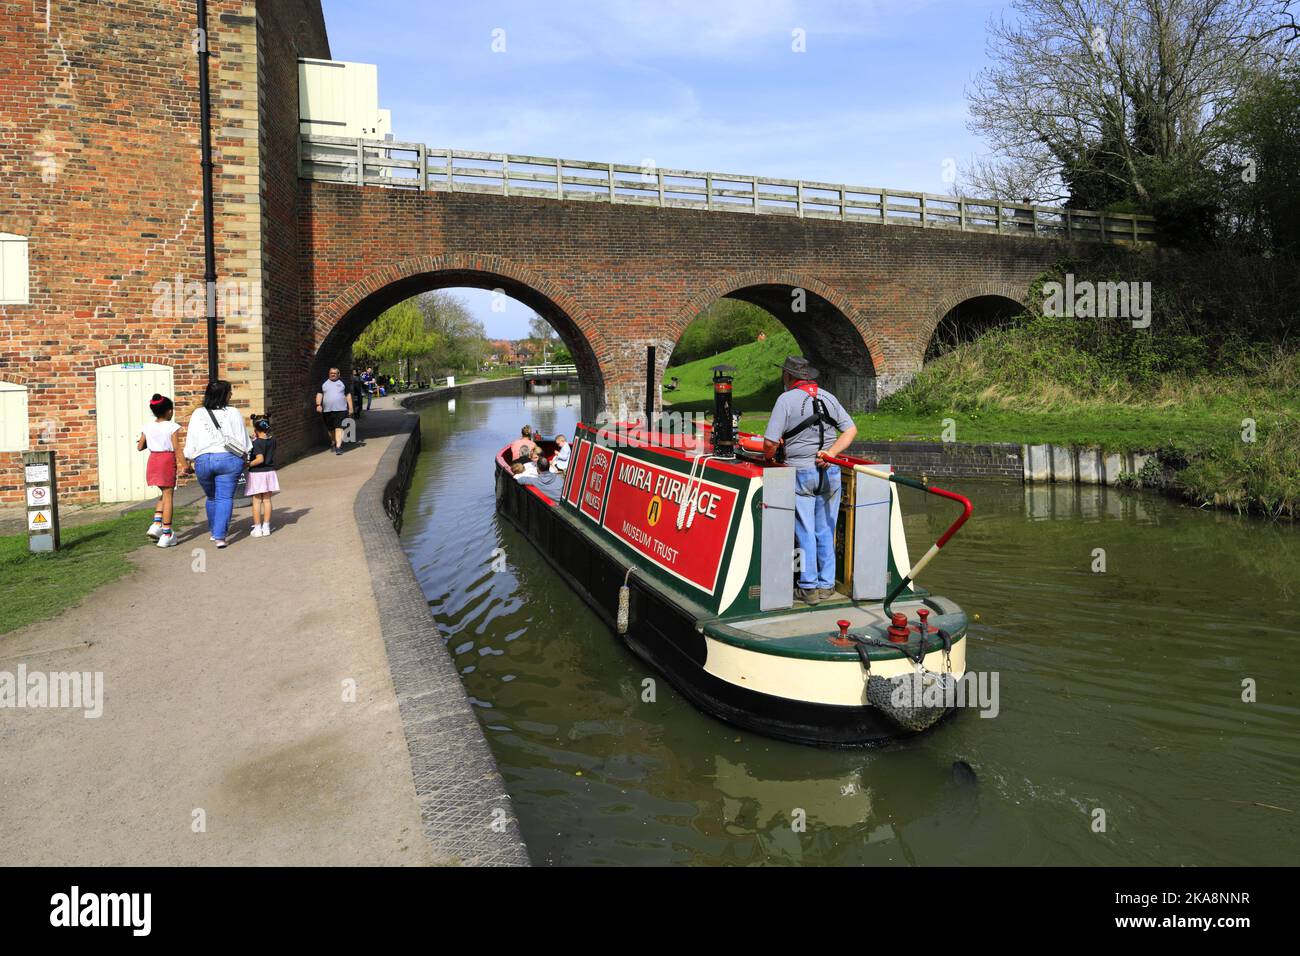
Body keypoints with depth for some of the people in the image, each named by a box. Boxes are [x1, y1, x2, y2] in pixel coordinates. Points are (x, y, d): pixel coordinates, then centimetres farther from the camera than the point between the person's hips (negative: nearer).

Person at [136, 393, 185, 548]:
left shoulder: (147, 427, 6)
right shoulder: (172, 427, -8)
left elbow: (139, 447, 9)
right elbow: (176, 448, -12)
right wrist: (184, 465, -9)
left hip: (153, 460, 5)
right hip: (168, 460, -5)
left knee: (164, 493, 22)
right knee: (168, 496, 0)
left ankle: (156, 524, 8)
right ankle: (166, 535, 2)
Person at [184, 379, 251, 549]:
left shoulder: (197, 414, 4)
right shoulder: (233, 414, -1)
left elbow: (191, 442, 6)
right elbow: (243, 442, 1)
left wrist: (190, 463, 14)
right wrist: (243, 458, 16)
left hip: (203, 460, 3)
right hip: (228, 459, -2)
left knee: (211, 498, 20)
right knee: (225, 498, -1)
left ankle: (215, 531, 33)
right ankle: (220, 536, -10)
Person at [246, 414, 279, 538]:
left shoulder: (256, 443, -17)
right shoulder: (272, 441, 1)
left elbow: (260, 459, -25)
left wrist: (248, 464, -14)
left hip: (256, 474, -5)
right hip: (269, 472, 5)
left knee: (256, 501, 4)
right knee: (267, 500, 9)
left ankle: (257, 528, 8)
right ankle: (266, 527, 12)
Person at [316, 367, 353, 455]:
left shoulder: (343, 383, 9)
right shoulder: (323, 383, 12)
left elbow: (348, 395, 9)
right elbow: (319, 394, 9)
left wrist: (350, 408, 5)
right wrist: (318, 404, -7)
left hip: (340, 409, -3)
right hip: (327, 410, 3)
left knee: (339, 428, -13)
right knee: (330, 429, 10)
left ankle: (338, 446, -18)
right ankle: (333, 442, 34)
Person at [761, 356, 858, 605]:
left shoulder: (786, 399, -7)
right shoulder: (828, 397, 10)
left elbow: (770, 442, -12)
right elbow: (851, 429, 6)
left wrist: (768, 458, 9)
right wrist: (831, 452, -4)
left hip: (801, 474, -5)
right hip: (830, 473, 5)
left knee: (805, 532, 3)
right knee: (826, 531, 11)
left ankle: (809, 588, 7)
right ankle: (826, 585, 18)